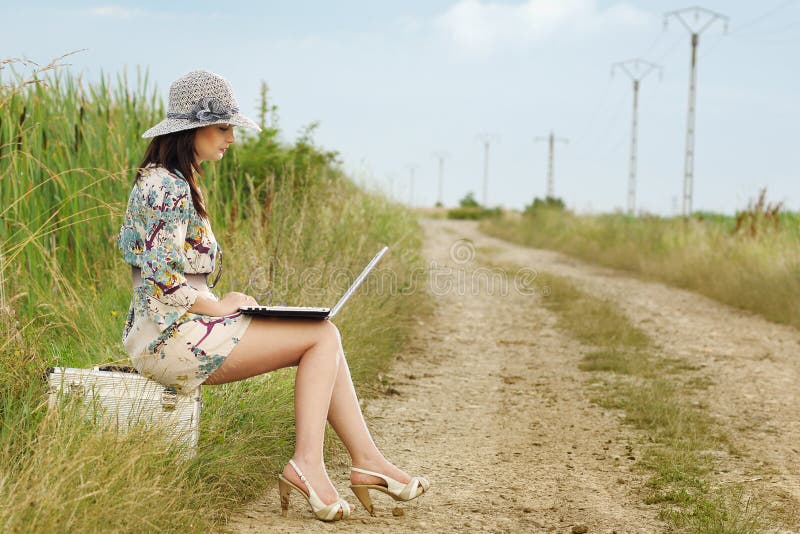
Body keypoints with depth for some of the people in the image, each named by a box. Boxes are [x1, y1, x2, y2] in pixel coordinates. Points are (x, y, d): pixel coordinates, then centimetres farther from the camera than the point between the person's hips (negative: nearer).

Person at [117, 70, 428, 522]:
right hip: (172, 337, -10)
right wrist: (219, 307, -9)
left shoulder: (177, 183, 19)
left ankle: (367, 459, 0)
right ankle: (308, 464, -13)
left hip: (178, 329, 10)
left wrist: (220, 303, 12)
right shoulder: (169, 189, -15)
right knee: (322, 336, -9)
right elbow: (164, 282, -21)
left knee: (324, 337, 4)